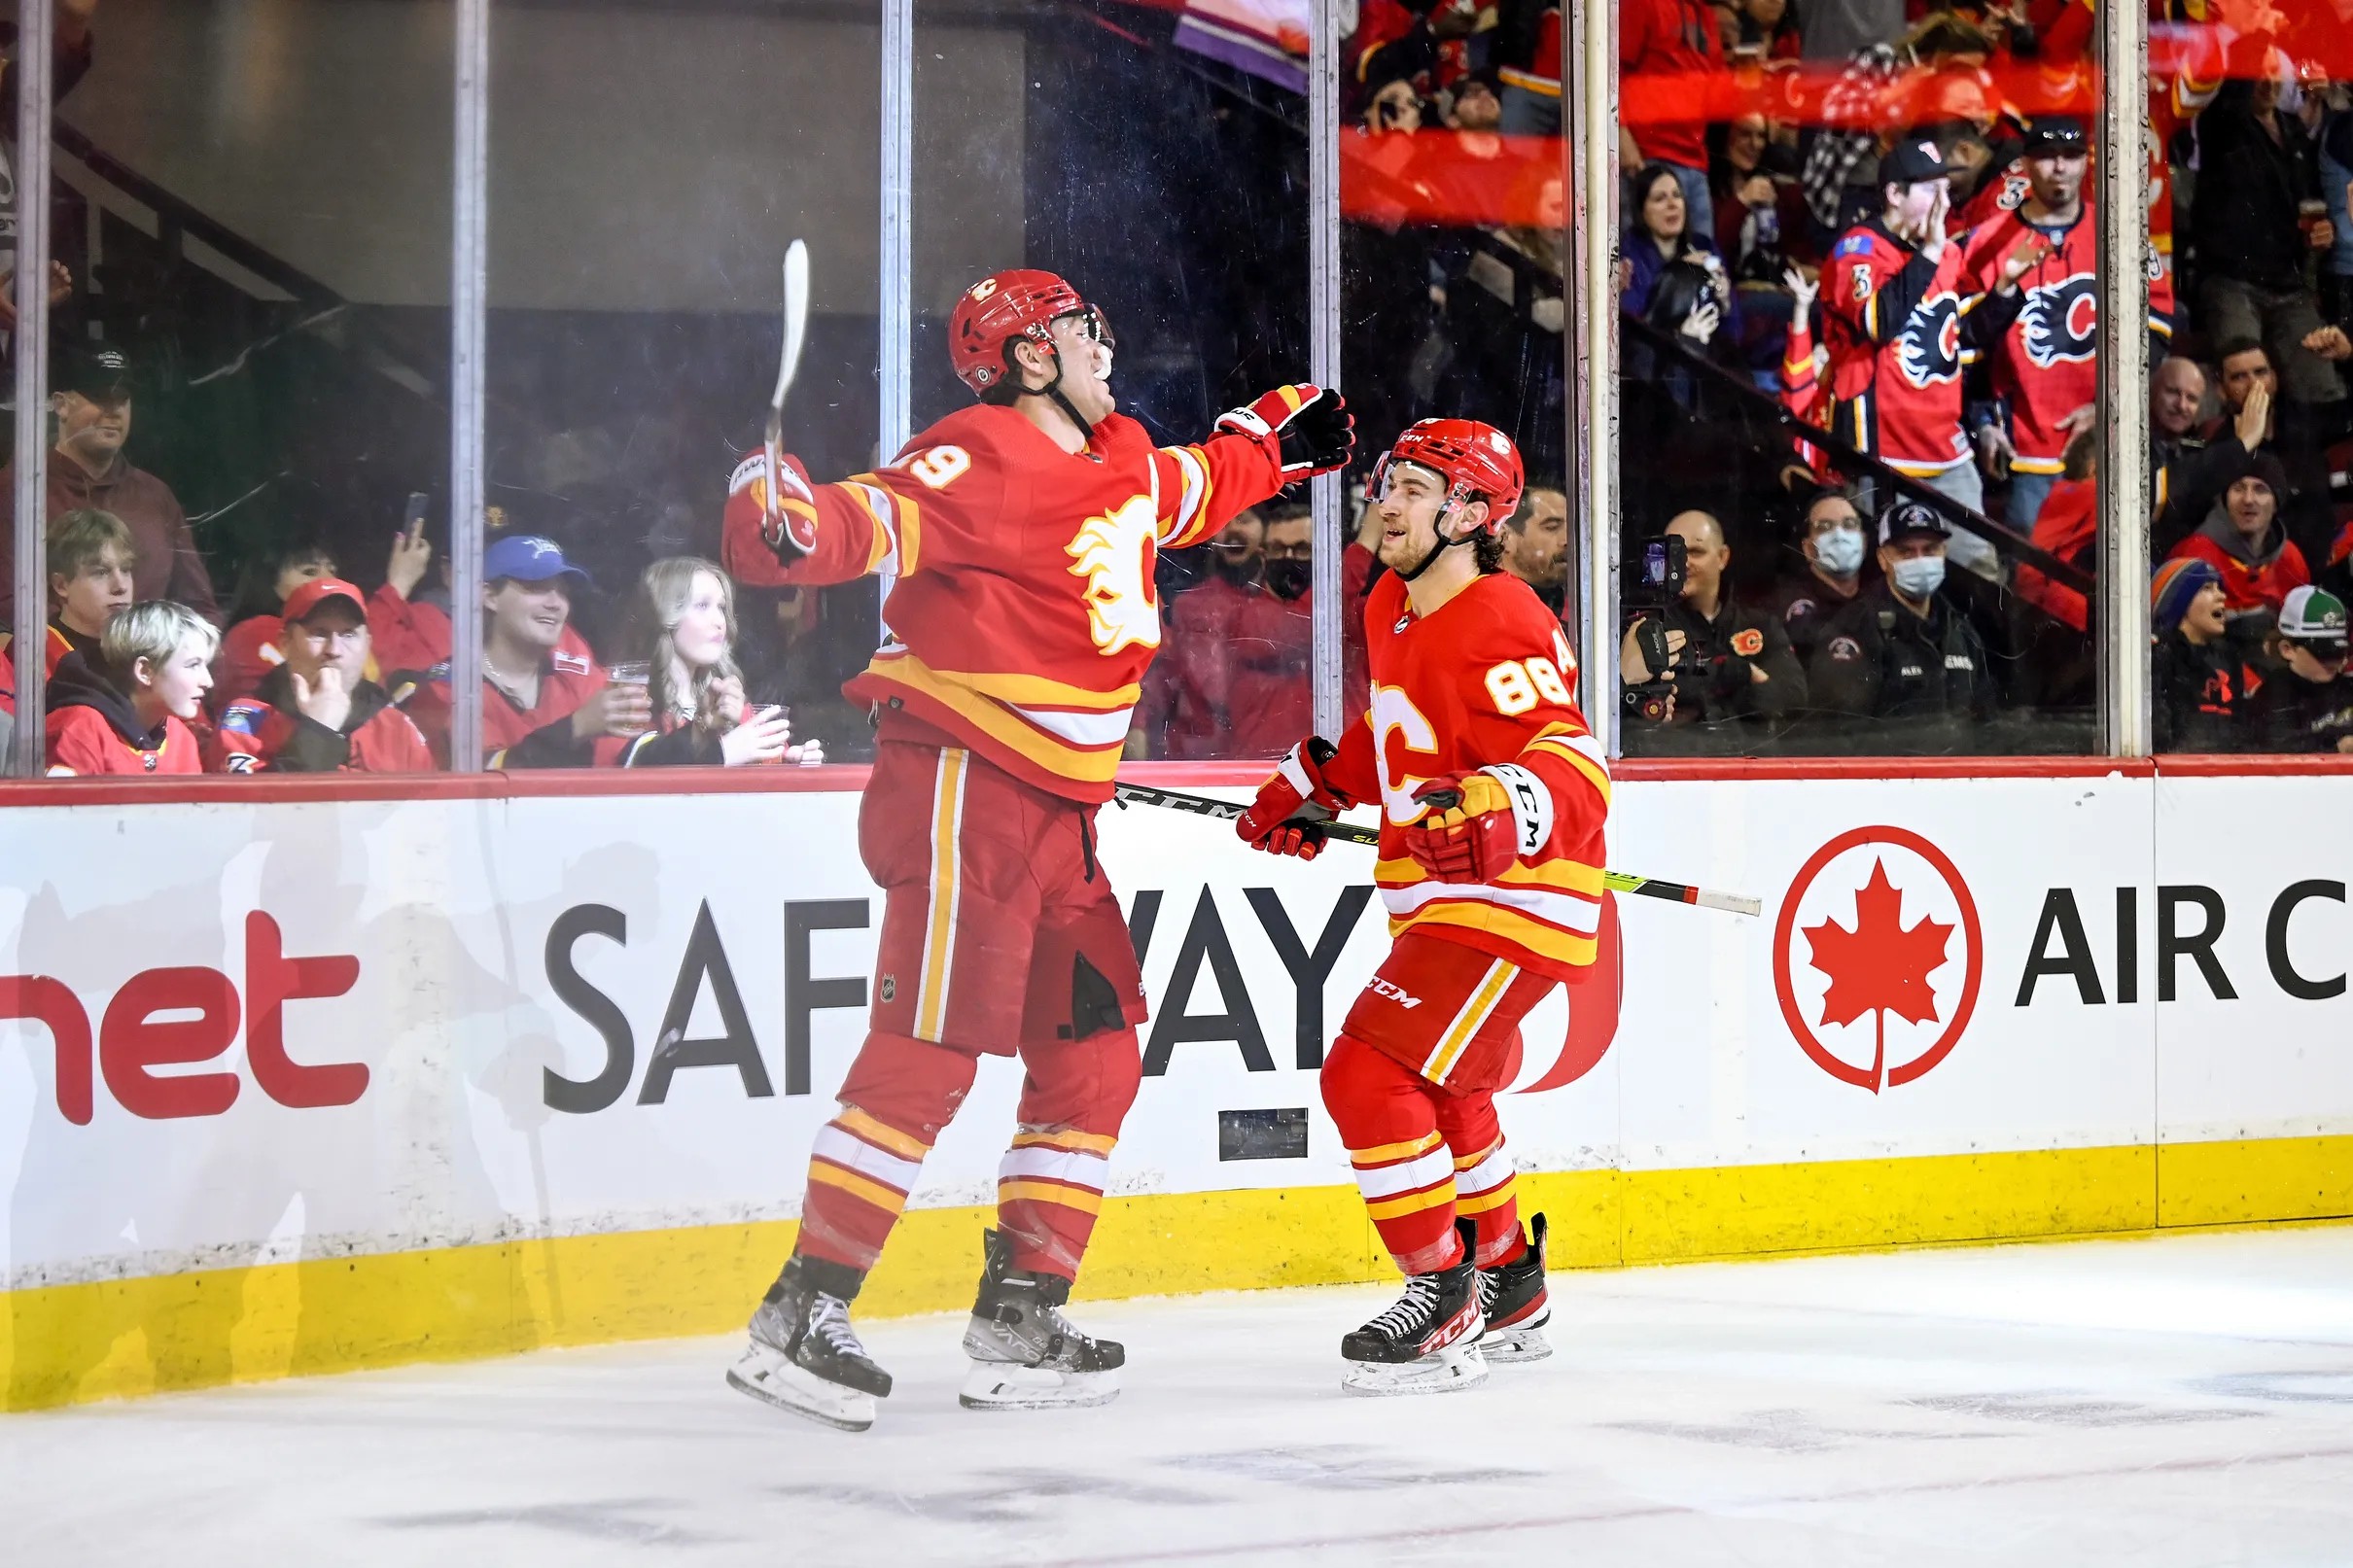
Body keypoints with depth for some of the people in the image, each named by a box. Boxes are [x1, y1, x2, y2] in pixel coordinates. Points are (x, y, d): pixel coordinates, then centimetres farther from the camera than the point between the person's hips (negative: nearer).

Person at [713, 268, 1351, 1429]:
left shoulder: (1121, 462, 15)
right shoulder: (984, 460, -14)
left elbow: (1187, 492, 38)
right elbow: (876, 522, -29)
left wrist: (1274, 438, 42)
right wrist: (791, 523, -48)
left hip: (1056, 810, 10)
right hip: (959, 788, -10)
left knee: (1094, 1055, 10)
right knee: (929, 1051, -16)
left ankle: (1020, 1317, 15)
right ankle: (800, 1317, -15)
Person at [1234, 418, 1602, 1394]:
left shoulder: (1498, 625, -21)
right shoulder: (1393, 610, 10)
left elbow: (1576, 767, -29)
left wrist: (1506, 809, -46)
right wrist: (1317, 785, 23)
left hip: (1507, 907, -11)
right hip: (1441, 907, 11)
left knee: (1371, 1078, -18)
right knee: (1442, 1095, 26)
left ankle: (1446, 1310, -10)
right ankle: (1509, 1289, 43)